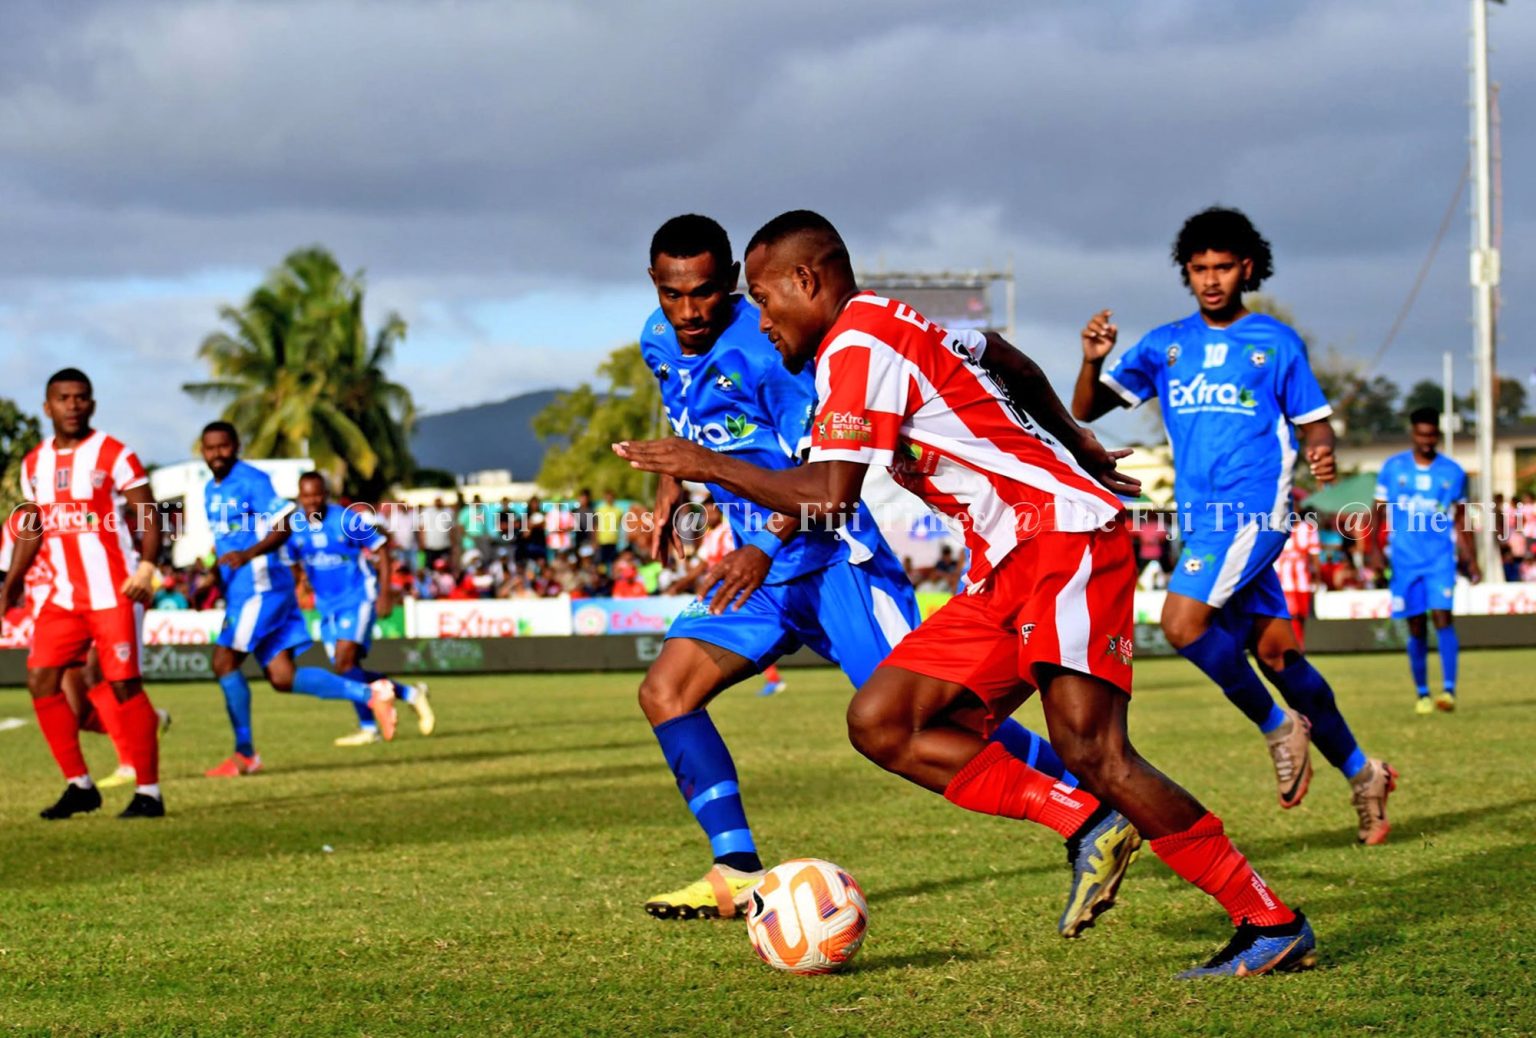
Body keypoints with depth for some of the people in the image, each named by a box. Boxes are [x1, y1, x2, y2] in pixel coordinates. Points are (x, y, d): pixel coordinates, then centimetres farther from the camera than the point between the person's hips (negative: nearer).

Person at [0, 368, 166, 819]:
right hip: (64, 596, 6)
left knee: (124, 685, -7)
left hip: (114, 593, -6)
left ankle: (149, 792, 0)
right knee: (41, 682, -2)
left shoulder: (114, 455, -5)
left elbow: (148, 517, -6)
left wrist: (146, 567, -20)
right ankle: (79, 785, 7)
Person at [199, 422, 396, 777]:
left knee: (224, 661, -10)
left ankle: (244, 754, -2)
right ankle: (369, 694, 4)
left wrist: (249, 554, -31)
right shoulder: (211, 490, 18)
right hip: (240, 590, 9)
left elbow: (284, 525, -18)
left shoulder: (250, 480, -9)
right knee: (282, 678, 2)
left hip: (261, 585, -9)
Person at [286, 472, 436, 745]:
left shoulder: (346, 519, -14)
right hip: (327, 606, 6)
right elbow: (293, 564, 17)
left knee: (344, 663, -19)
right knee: (347, 670, 4)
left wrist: (385, 593, -13)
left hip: (357, 599, -6)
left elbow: (382, 549, -7)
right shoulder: (294, 526, 0)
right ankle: (411, 694, 20)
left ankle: (368, 728, -8)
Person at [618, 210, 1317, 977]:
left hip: (1065, 539, -10)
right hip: (1008, 568, 10)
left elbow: (829, 496, -19)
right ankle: (1086, 823, -7)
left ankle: (1272, 925, -14)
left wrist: (707, 466, -8)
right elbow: (1006, 360, 36)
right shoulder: (898, 332, 19)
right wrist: (1073, 444, 47)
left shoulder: (859, 344, -11)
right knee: (881, 721, -2)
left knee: (1091, 752, -21)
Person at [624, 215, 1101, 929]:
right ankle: (737, 872, -5)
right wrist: (671, 485, 17)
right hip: (759, 567, 8)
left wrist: (769, 543, -34)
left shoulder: (766, 347, -18)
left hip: (833, 555, -8)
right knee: (664, 691, -6)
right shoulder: (660, 344, 6)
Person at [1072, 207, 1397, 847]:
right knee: (1273, 650, 8)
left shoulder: (1277, 343, 4)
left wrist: (1321, 454, -17)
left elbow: (1313, 420, 6)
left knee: (1183, 623, -22)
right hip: (1201, 518, 5)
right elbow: (1085, 411, 7)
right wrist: (1093, 361, -13)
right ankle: (1361, 773, 21)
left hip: (1252, 510, -5)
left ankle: (1278, 725, -2)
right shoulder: (1165, 346, 12)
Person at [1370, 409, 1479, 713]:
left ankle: (1449, 688, -20)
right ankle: (1422, 693, 15)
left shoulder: (1453, 472, 6)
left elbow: (1461, 519, 12)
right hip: (1405, 558, 1)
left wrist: (1471, 560, 9)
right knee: (1416, 627, 3)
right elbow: (1379, 510, 8)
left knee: (1442, 614, -17)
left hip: (1440, 555, -1)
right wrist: (1375, 548, -3)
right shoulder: (1392, 467, 5)